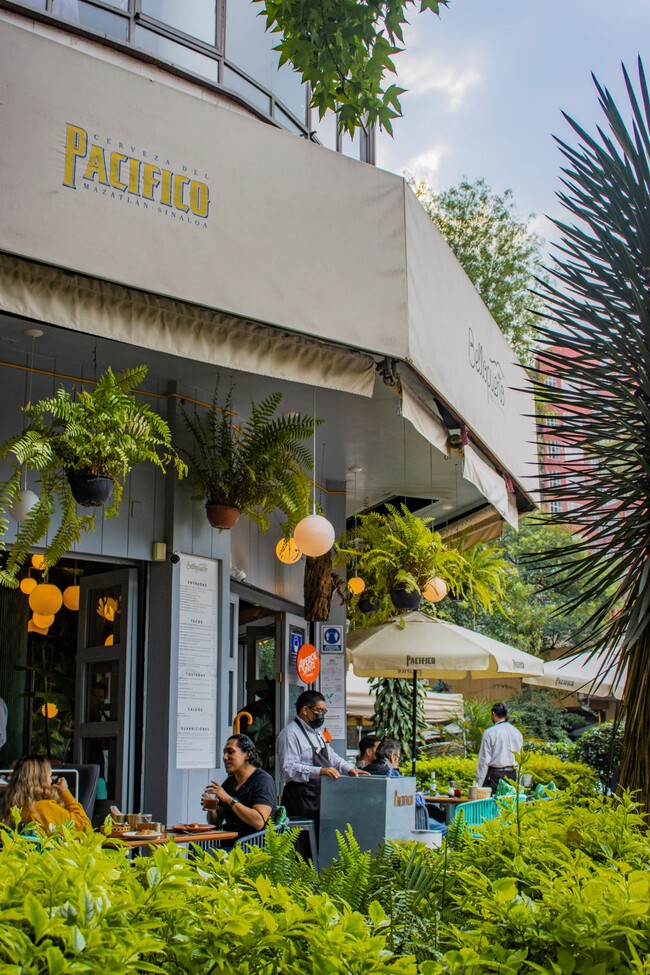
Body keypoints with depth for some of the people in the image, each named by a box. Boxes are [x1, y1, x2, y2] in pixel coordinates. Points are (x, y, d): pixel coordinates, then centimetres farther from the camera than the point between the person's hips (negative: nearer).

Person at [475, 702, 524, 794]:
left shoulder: (490, 732, -8)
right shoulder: (517, 732, 8)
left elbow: (484, 760, -8)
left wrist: (479, 782, -4)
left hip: (495, 774, -5)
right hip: (512, 773, 5)